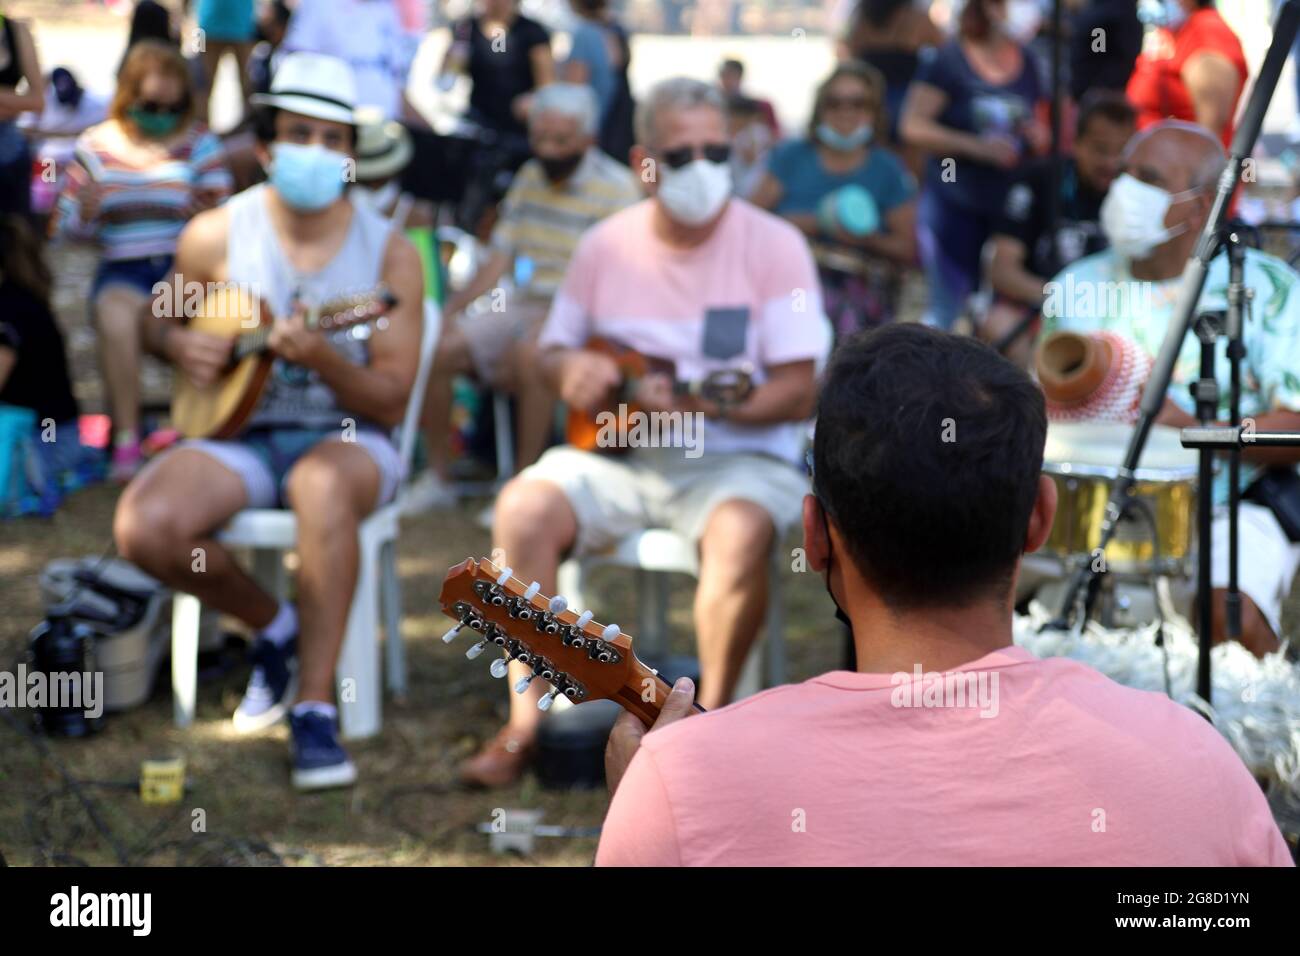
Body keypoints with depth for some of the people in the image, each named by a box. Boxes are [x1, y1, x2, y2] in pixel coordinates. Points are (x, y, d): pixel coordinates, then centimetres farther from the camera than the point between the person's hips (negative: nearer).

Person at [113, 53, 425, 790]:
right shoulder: (217, 236, -1)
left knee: (323, 484, -40)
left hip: (347, 436, -3)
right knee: (143, 528, -26)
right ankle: (275, 629, 4)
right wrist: (182, 346, -7)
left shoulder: (389, 252, -6)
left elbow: (391, 400, -9)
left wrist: (320, 356, -27)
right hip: (241, 434, 3)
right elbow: (160, 322, 17)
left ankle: (315, 707, -31)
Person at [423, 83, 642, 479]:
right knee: (437, 347, -13)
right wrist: (454, 307, -2)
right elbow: (501, 257, 14)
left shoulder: (617, 188, -7)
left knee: (529, 354, -36)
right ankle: (436, 471, -2)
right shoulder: (530, 176, 14)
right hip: (522, 305, 6)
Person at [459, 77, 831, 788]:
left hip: (738, 456, -3)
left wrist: (704, 403, -26)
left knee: (740, 534, -36)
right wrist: (570, 368, -8)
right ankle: (527, 722, -16)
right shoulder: (606, 246, 6)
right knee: (523, 507, -24)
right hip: (617, 454, 3)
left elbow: (800, 390, -10)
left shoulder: (772, 245, -6)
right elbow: (552, 350, 17)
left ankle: (710, 717, -15)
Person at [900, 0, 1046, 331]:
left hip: (1009, 206, 5)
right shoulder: (947, 61, -7)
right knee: (947, 306, -4)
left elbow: (1039, 126, 21)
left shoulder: (1028, 62, 8)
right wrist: (977, 146, -21)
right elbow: (914, 127, -12)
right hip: (953, 205, -5)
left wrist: (1039, 136, -4)